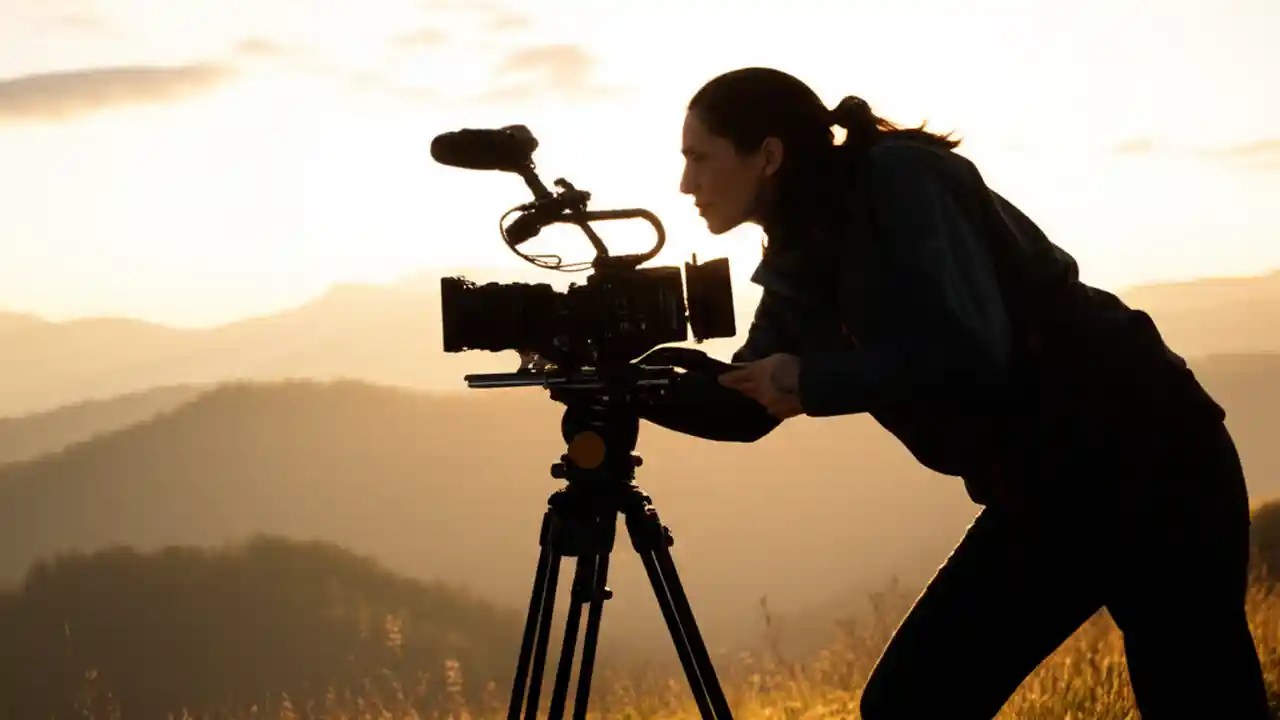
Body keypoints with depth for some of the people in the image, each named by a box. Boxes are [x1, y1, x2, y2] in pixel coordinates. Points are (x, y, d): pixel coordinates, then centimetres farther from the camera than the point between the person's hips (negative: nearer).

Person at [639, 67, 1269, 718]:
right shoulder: (799, 262, 9)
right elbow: (743, 407, 18)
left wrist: (812, 382, -15)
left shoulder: (897, 179, -15)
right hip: (1045, 494, 9)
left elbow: (970, 355, -24)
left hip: (1144, 465, -9)